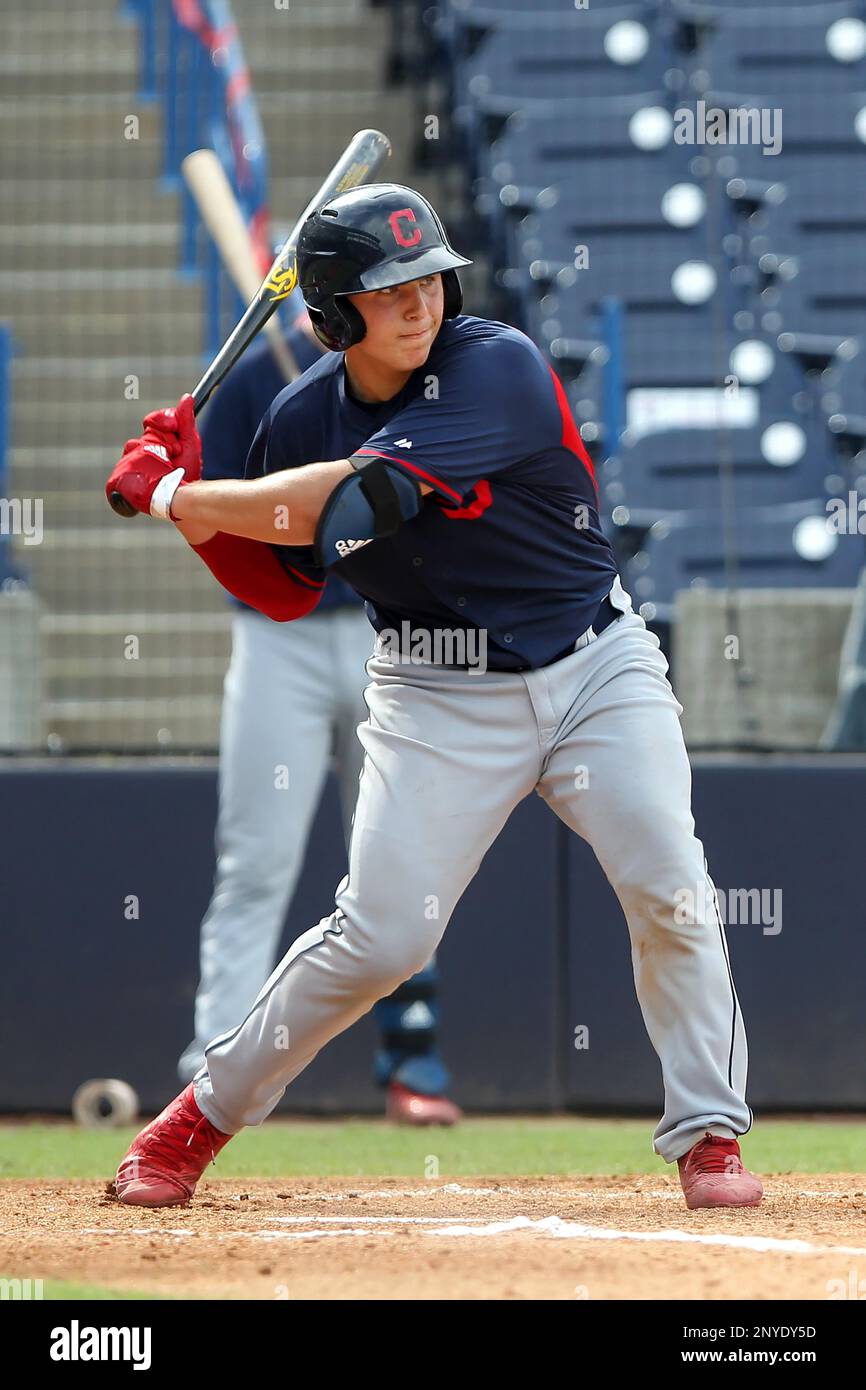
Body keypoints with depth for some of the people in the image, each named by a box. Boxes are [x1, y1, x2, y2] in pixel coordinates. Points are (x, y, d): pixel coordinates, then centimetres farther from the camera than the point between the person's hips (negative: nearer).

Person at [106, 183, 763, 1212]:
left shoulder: (498, 368, -21)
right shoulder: (304, 419, -4)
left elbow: (355, 500, -30)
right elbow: (286, 590, 9)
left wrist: (175, 498, -21)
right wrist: (191, 491, -5)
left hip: (594, 667, -2)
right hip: (439, 695, 2)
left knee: (669, 889, -16)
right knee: (379, 937, -8)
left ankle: (706, 1134, -1)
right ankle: (201, 1117, 8)